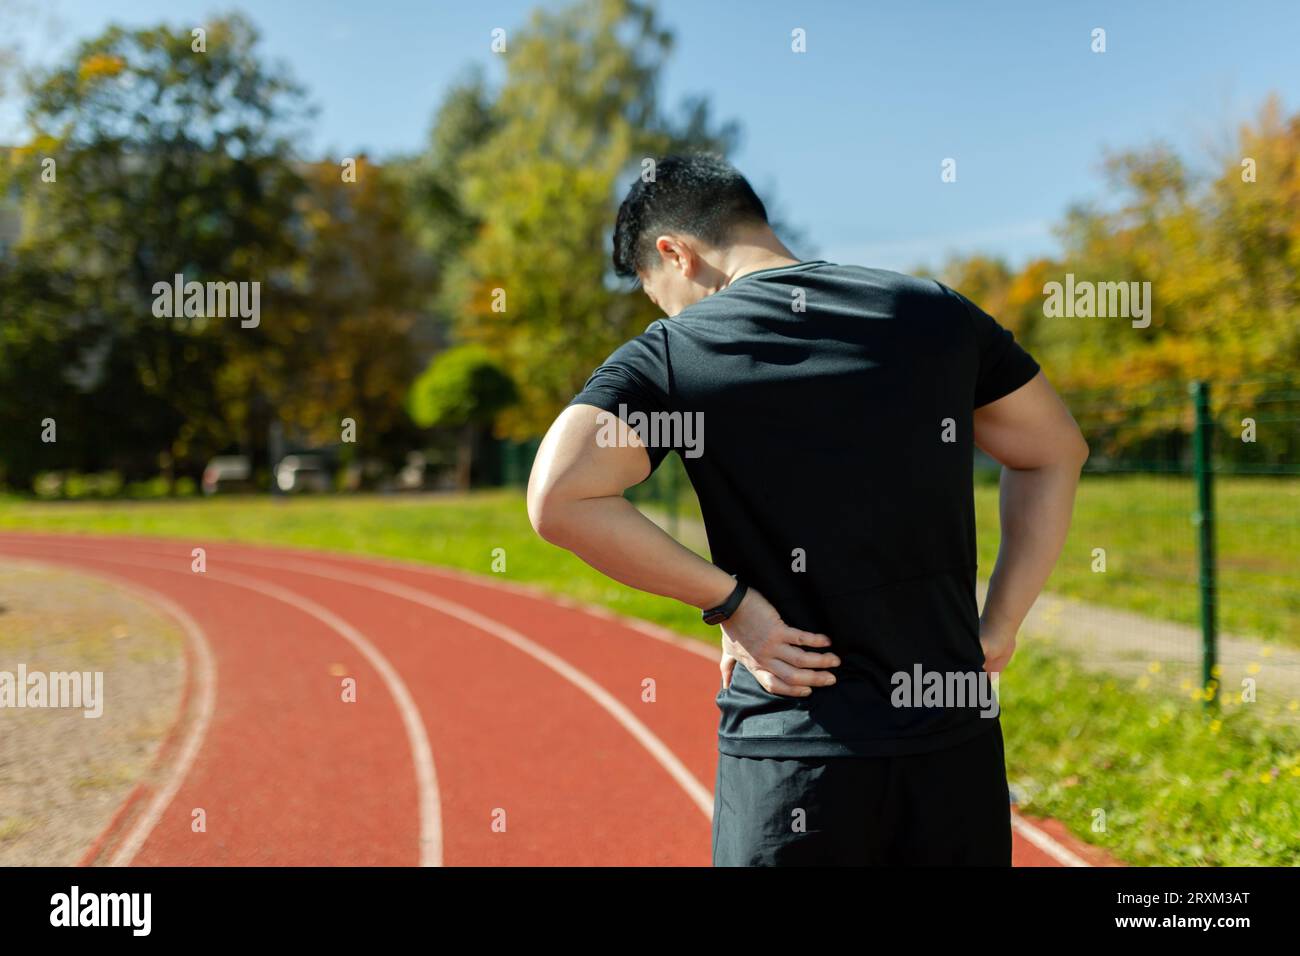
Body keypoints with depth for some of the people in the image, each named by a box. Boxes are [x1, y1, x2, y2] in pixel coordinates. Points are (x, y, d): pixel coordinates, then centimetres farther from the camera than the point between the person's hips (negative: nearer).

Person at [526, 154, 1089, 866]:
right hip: (959, 741, 4)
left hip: (790, 757, -3)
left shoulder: (671, 352, -6)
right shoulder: (937, 313, 6)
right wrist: (996, 634, 14)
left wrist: (727, 599, -10)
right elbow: (1057, 454, 17)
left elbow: (558, 498, -19)